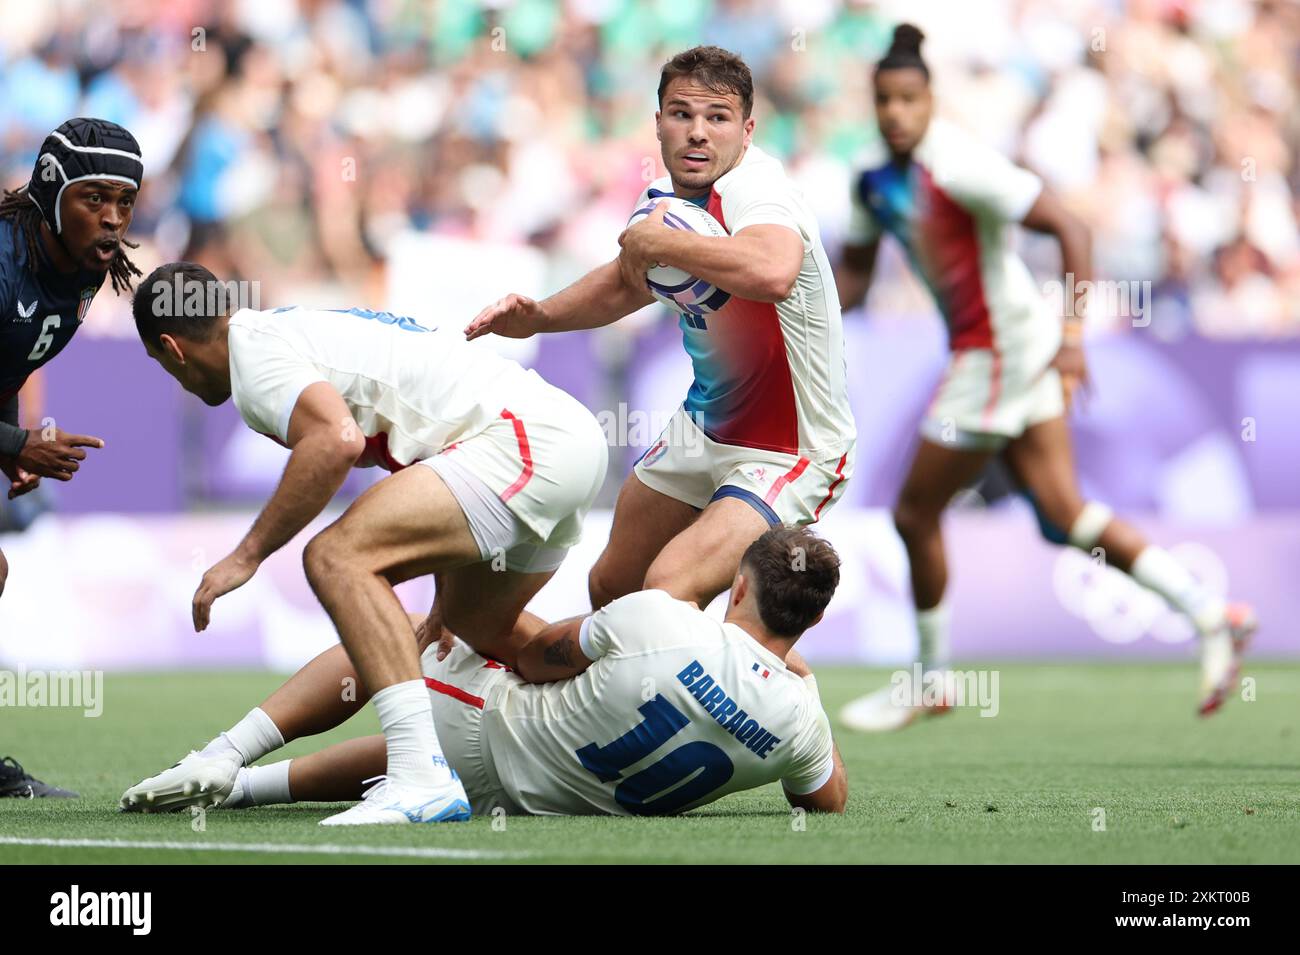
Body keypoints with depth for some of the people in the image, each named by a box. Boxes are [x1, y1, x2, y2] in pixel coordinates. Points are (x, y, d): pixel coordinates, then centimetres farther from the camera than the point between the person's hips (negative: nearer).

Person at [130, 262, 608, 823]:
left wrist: (248, 554, -17)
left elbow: (336, 441, -24)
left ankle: (423, 778, -33)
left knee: (335, 558, -22)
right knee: (476, 627, 31)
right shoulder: (299, 329, 24)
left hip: (524, 436, -11)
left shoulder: (254, 352, -6)